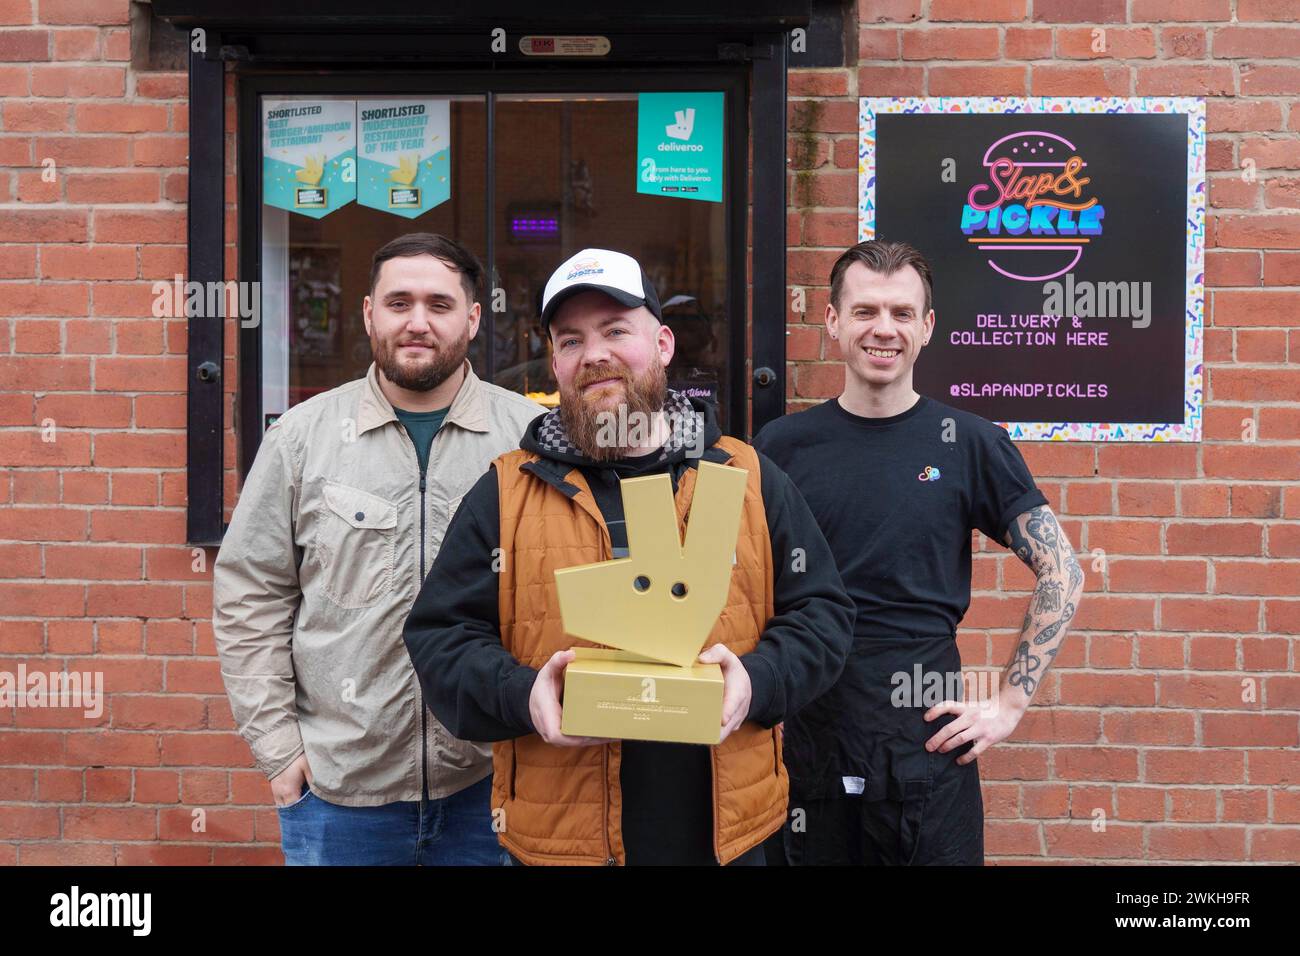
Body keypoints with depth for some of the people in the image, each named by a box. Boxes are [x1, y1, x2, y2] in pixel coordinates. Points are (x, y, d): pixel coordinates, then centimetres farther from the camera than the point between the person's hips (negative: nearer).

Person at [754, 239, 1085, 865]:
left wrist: (1010, 702, -3)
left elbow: (1062, 576, 1)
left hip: (929, 744, -1)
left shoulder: (970, 444, -1)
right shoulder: (782, 446, 1)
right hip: (808, 740, 1)